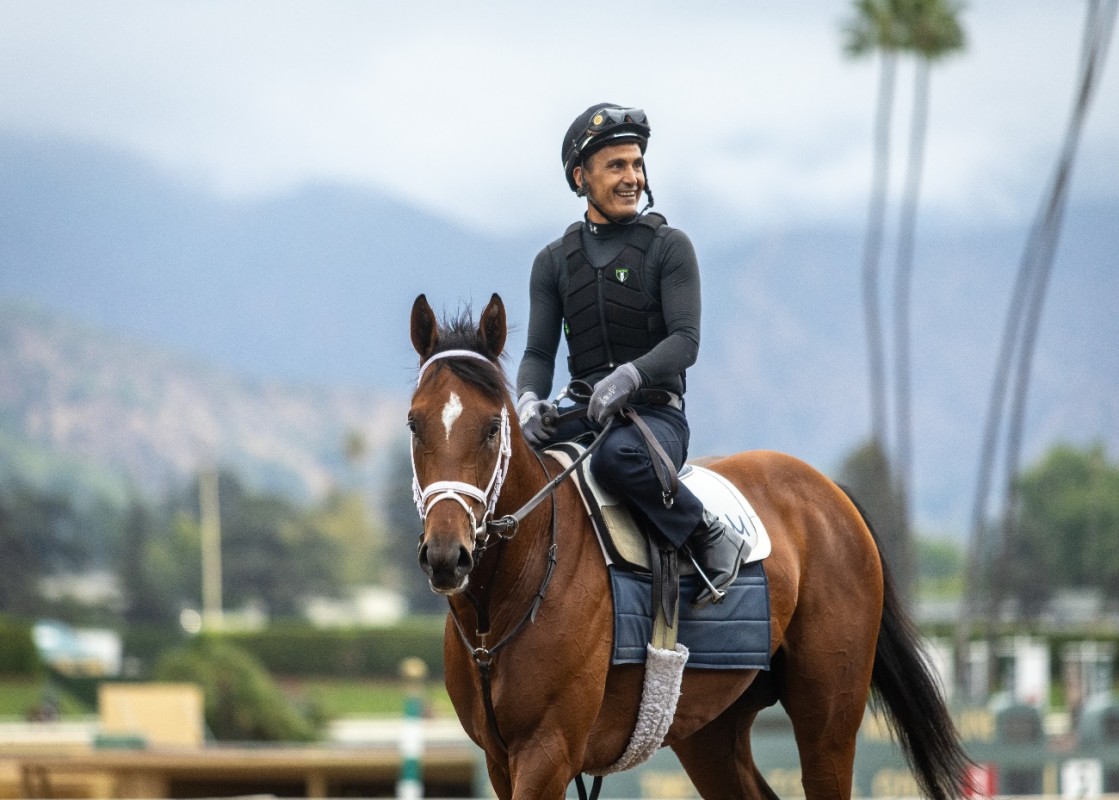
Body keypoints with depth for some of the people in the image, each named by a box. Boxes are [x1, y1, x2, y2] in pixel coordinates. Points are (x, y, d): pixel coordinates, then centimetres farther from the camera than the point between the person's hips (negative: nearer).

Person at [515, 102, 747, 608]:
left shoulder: (669, 247, 1)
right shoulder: (554, 262, 13)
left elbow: (685, 341, -11)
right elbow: (539, 353, 6)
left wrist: (629, 375, -31)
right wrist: (529, 400, -18)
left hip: (656, 414, -4)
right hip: (581, 414, 4)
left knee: (617, 456, -39)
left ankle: (709, 538, -20)